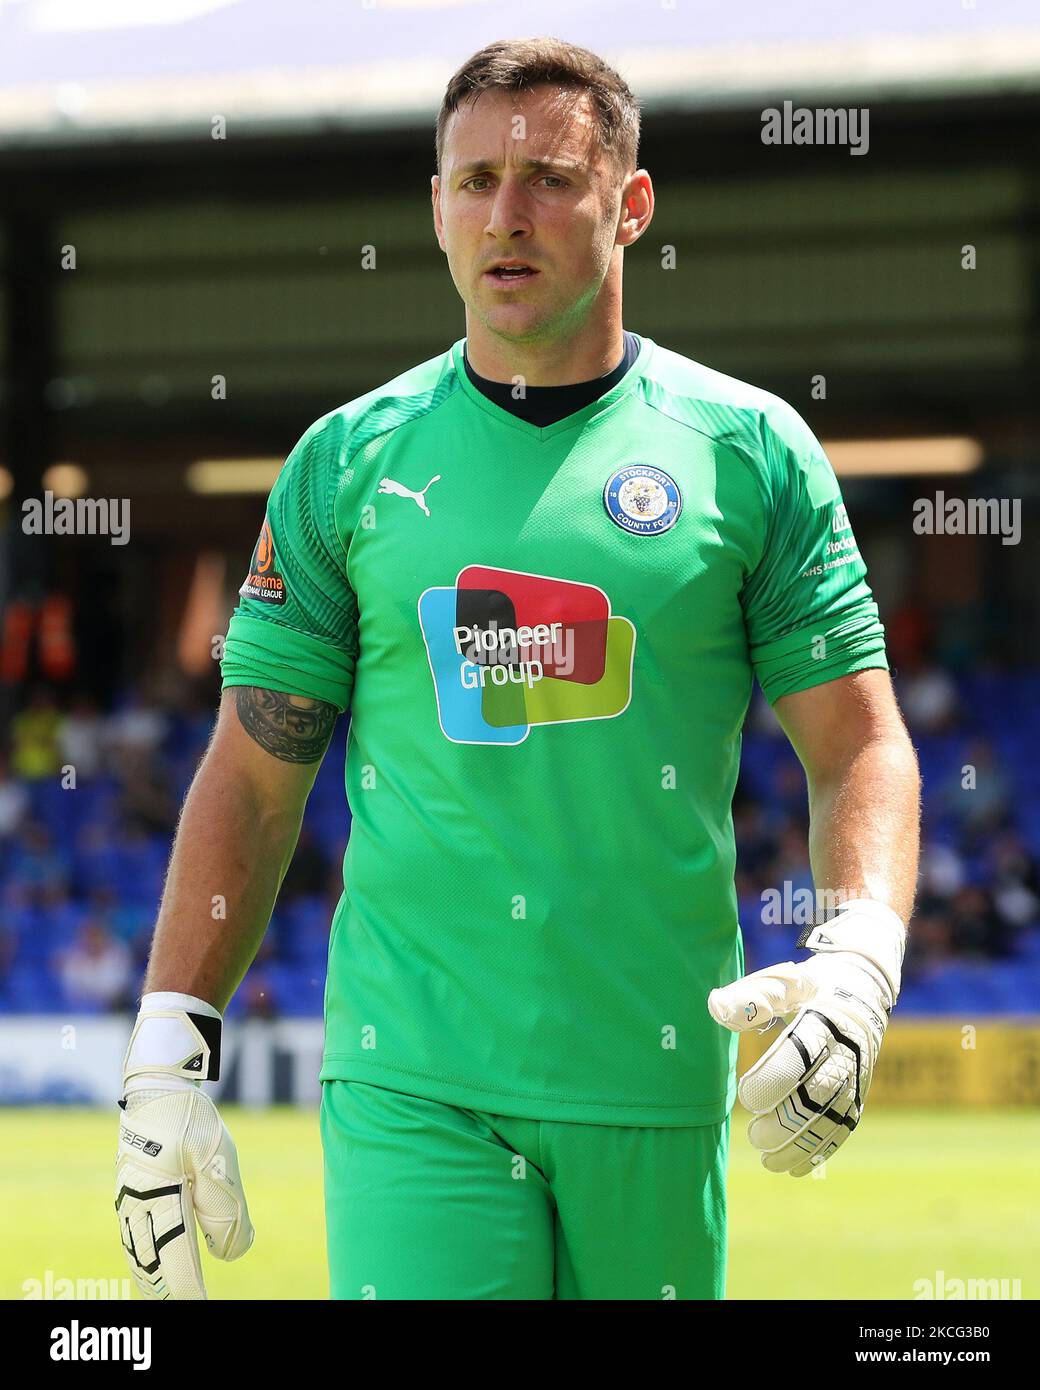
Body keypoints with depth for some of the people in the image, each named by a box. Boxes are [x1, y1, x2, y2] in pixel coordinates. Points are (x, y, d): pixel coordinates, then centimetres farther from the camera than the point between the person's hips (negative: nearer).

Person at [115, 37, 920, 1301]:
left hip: (656, 1083, 1)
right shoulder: (347, 462, 7)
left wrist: (857, 960, -15)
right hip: (409, 1086, -1)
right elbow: (252, 776, 9)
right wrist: (168, 1056, 1)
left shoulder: (747, 450, 5)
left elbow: (858, 746, 4)